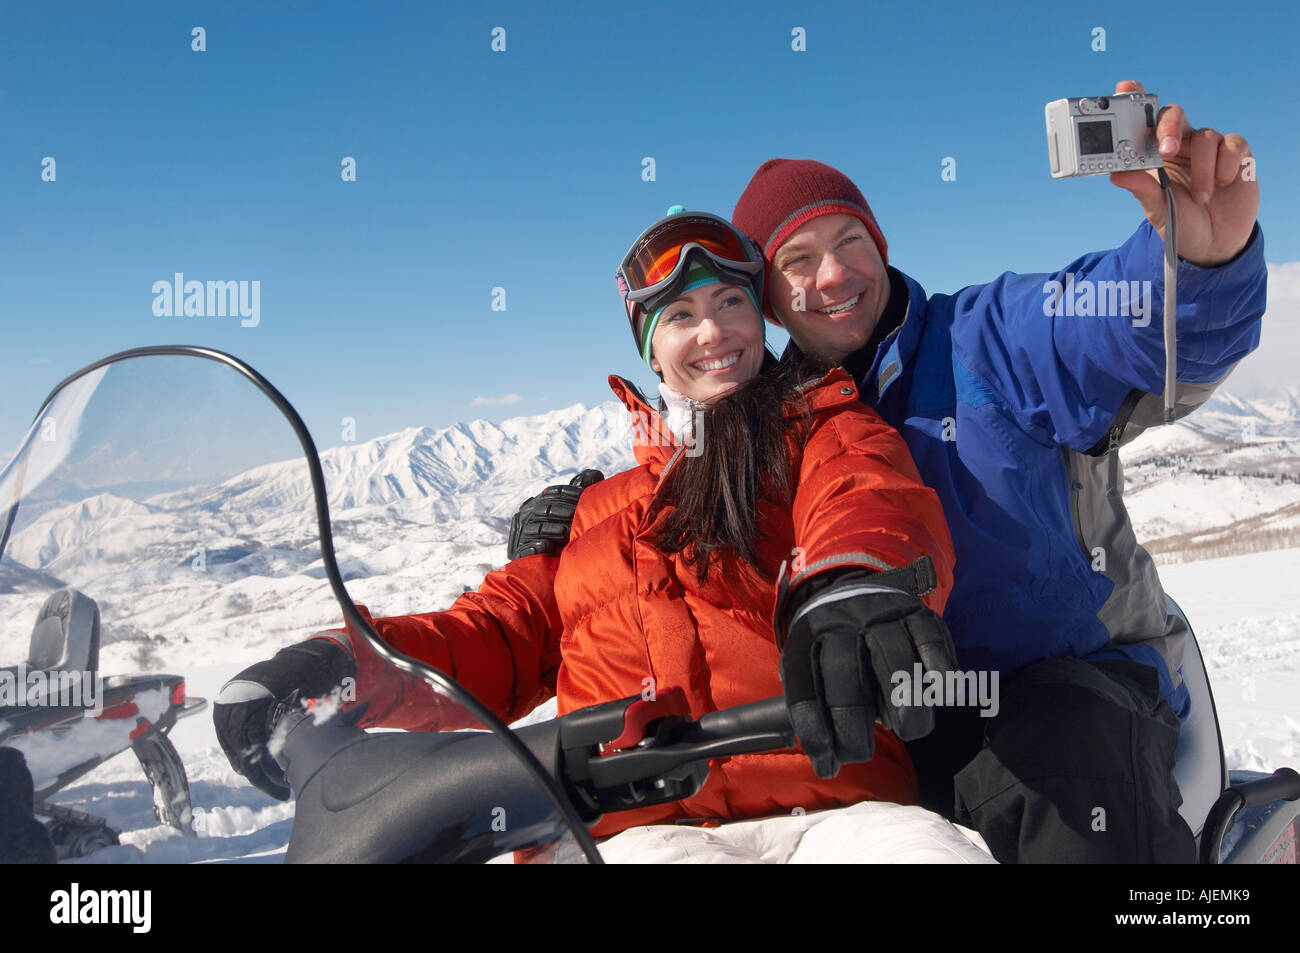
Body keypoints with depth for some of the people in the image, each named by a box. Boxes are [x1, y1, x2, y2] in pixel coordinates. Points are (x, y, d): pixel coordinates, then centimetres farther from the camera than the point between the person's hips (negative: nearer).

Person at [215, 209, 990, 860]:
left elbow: (873, 495, -6)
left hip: (823, 800, -3)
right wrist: (343, 663, 3)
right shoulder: (601, 509, 30)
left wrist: (855, 580, -32)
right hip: (616, 825, 4)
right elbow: (506, 634, 22)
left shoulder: (823, 423, 18)